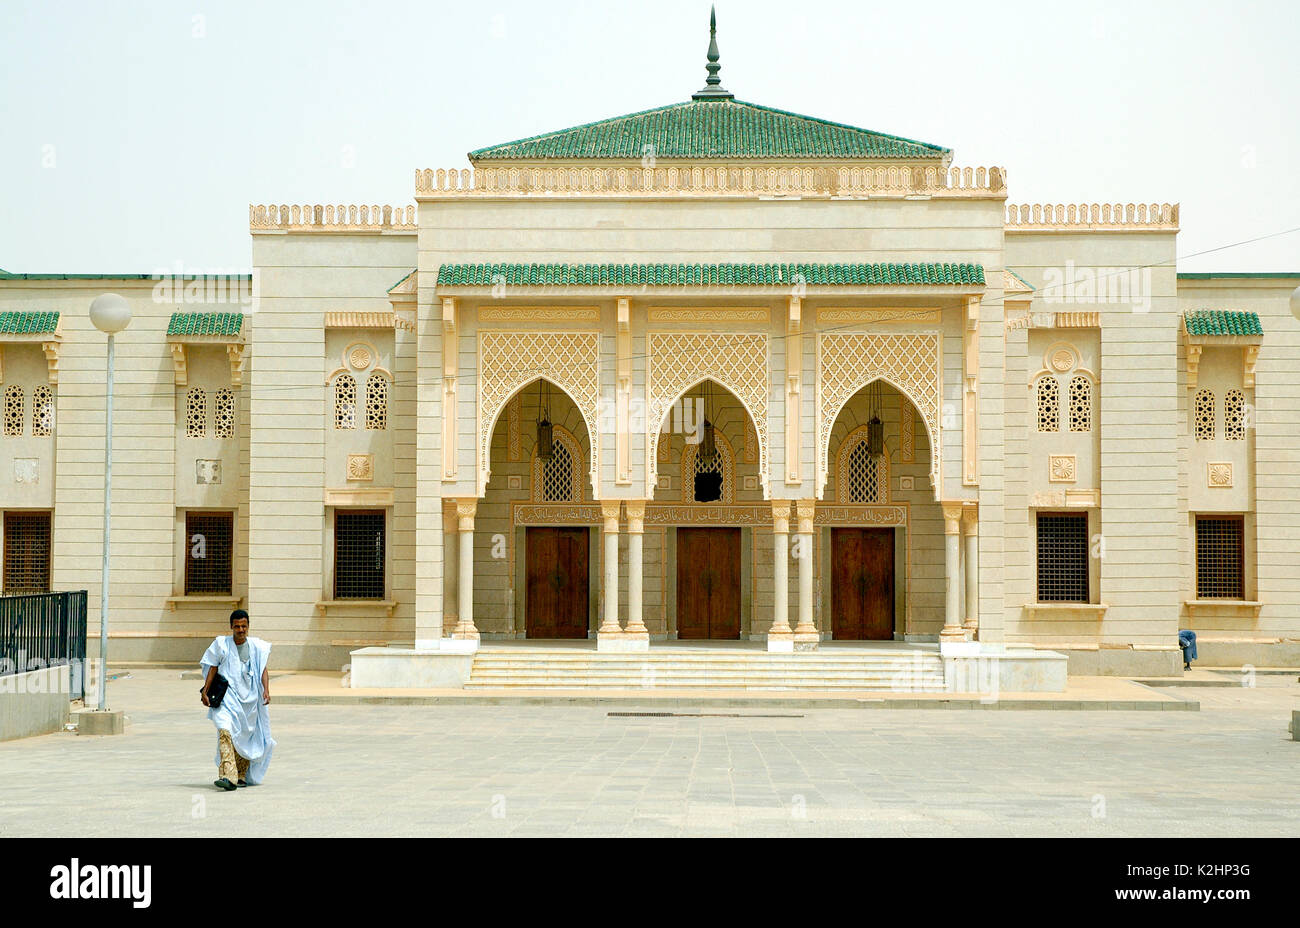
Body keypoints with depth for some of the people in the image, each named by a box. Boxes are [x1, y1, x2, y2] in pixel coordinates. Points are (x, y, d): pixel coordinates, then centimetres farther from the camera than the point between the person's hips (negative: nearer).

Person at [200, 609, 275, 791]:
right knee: (225, 733, -21)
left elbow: (263, 671, 6)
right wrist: (205, 691, -2)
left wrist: (266, 690, -9)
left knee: (246, 738, 6)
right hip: (227, 698, -2)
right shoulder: (221, 645, 3)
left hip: (249, 699, 2)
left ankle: (241, 776, 22)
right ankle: (228, 776, -30)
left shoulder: (256, 647, 7)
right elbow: (213, 669, 6)